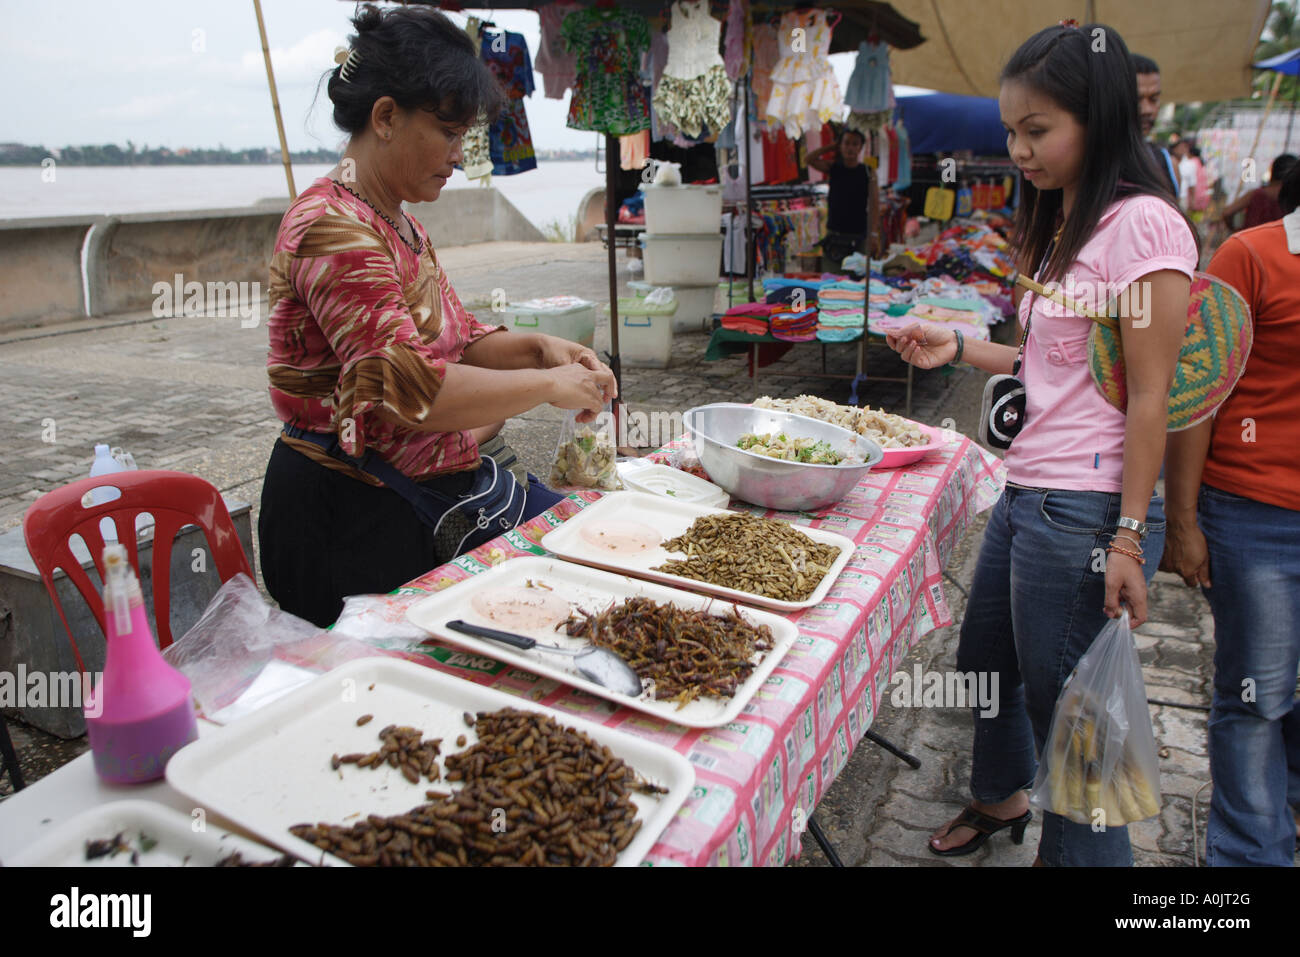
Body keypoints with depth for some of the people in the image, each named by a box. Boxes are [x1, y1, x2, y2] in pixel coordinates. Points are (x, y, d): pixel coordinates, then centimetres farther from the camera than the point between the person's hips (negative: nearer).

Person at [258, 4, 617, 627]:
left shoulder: (398, 224, 13)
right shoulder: (332, 227, -19)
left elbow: (455, 339, 17)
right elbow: (411, 388, -28)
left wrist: (539, 347, -1)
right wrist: (548, 385, -20)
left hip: (438, 482, 9)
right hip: (359, 516, -9)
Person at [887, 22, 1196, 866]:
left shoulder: (1142, 224, -13)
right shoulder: (1067, 226, 15)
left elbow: (1150, 394, -16)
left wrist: (1129, 537, -17)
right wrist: (957, 349, 10)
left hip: (1086, 510, -9)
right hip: (1027, 495, 10)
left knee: (1065, 710, 5)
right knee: (985, 661, 23)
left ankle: (1078, 850, 27)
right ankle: (1000, 798, 48)